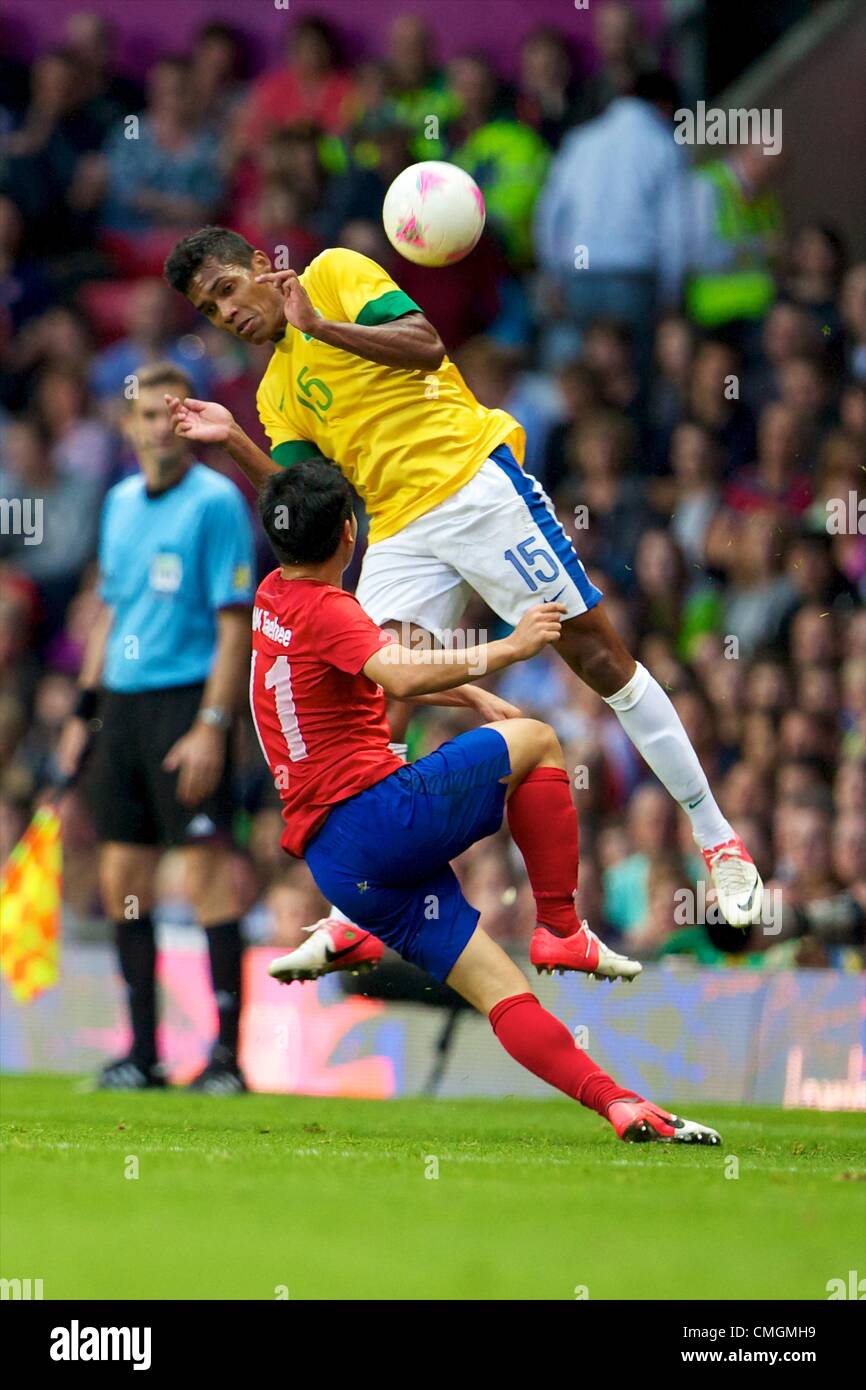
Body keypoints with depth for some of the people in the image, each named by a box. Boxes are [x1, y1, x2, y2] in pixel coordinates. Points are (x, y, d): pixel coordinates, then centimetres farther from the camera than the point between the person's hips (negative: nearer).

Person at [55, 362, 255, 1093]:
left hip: (187, 699, -7)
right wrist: (84, 712, 18)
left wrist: (212, 727, -17)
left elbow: (234, 623, -11)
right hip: (123, 700, 7)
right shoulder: (121, 503, 14)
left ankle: (227, 1052, -7)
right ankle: (143, 1052, 12)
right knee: (122, 880, 5)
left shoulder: (216, 502, -7)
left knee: (208, 874, -9)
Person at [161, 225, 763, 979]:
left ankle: (717, 838, 1)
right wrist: (233, 442, 1)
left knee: (598, 653, -6)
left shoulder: (335, 272, 6)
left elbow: (425, 344, -9)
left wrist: (319, 323, -12)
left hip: (473, 483, -6)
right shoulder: (276, 390, 21)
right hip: (400, 534, 6)